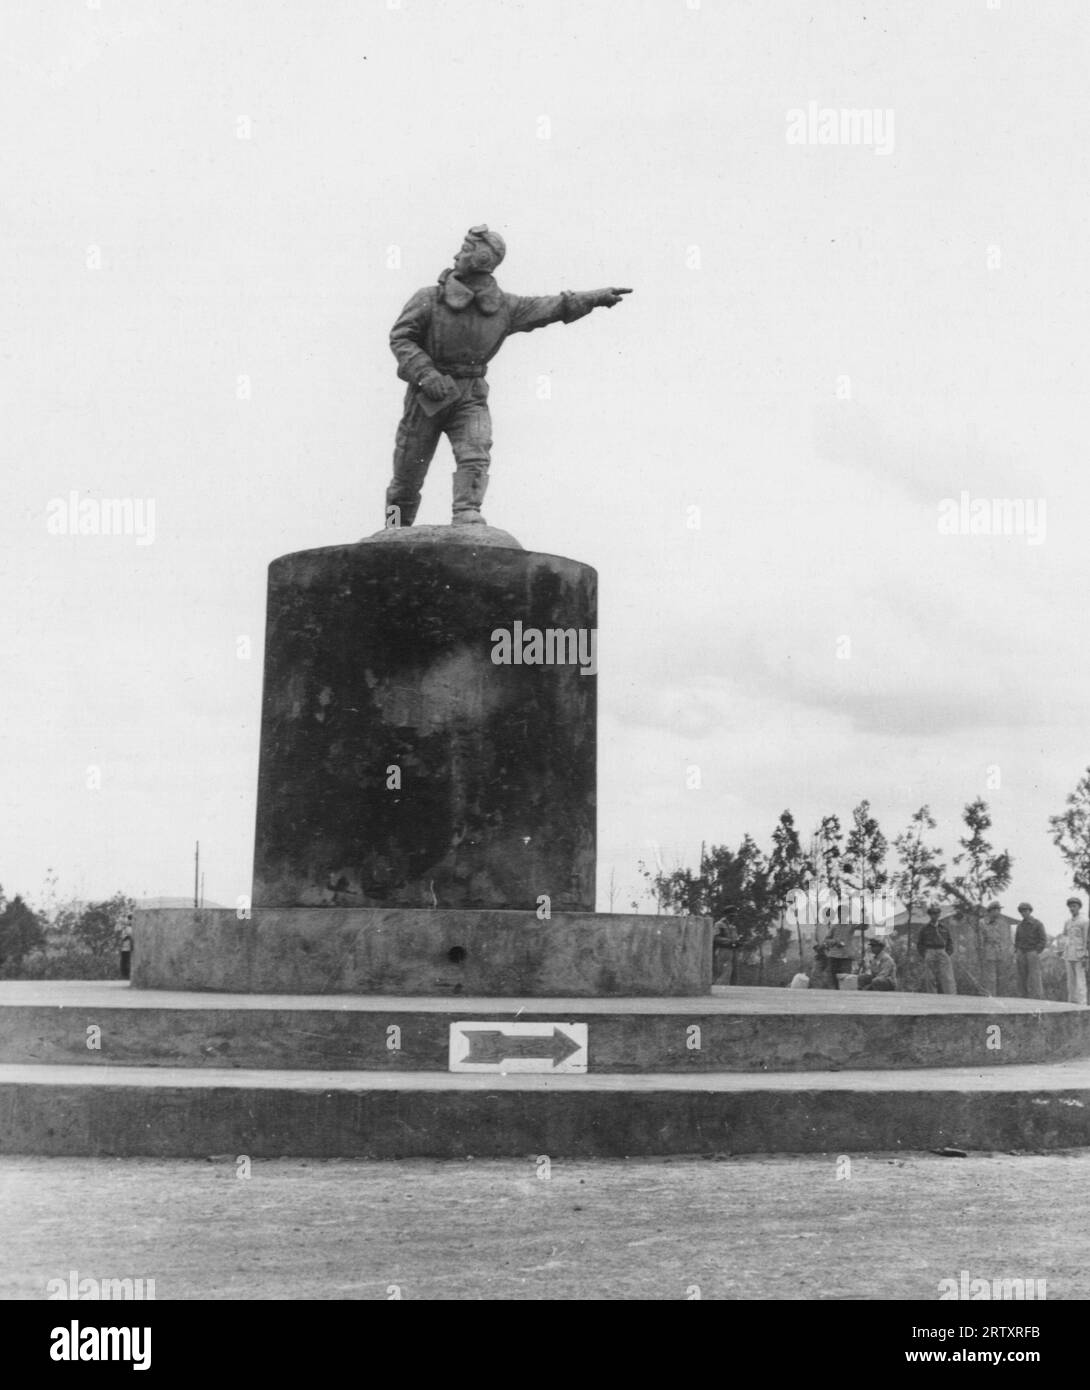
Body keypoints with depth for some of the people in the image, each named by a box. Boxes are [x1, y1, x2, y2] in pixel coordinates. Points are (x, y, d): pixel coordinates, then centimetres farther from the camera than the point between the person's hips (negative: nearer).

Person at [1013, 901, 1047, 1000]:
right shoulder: (1020, 925, 13)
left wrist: (1035, 953, -13)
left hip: (1033, 953, -5)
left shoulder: (1038, 924, -3)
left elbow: (1043, 941, -6)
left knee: (1034, 981, -11)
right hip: (1021, 954, 5)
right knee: (1022, 982, 1)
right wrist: (1016, 956, 7)